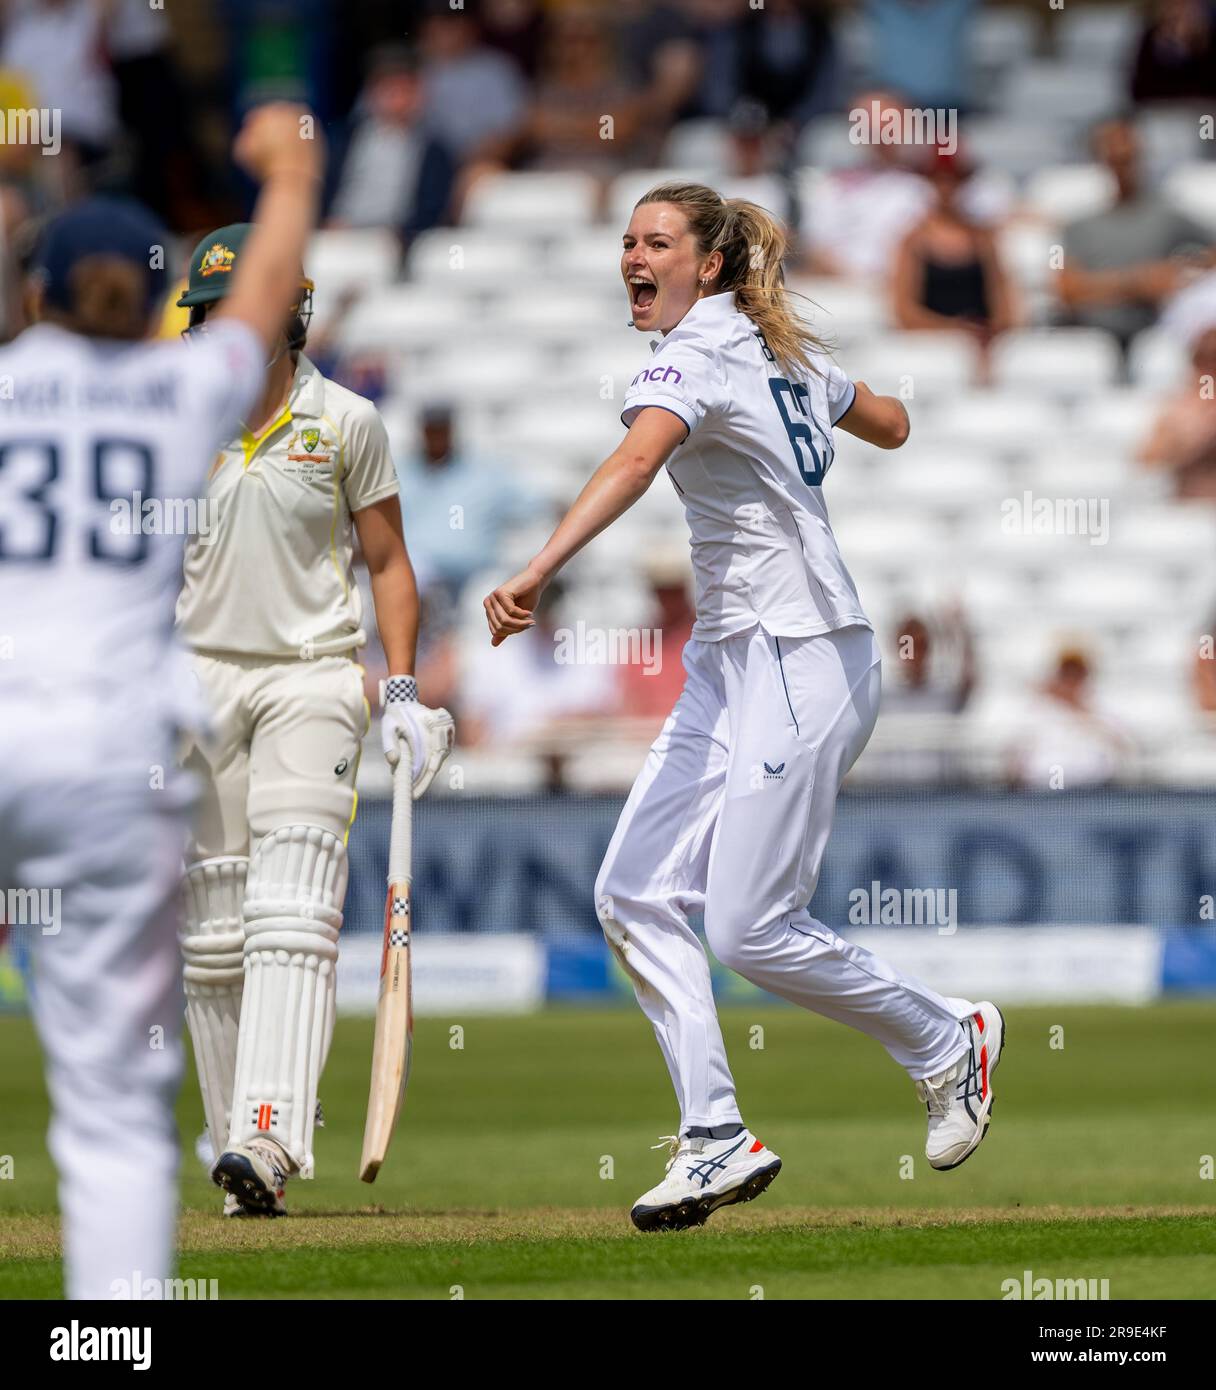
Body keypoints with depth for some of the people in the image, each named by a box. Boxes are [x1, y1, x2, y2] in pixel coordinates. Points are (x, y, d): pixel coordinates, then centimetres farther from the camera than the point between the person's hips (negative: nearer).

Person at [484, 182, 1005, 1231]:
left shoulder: (696, 357, -14)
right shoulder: (784, 353, 14)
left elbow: (636, 459, -35)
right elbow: (892, 426, 28)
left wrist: (536, 574, -49)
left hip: (804, 662, -10)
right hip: (731, 662, 10)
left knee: (750, 929, -10)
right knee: (635, 895, 1)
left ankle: (949, 1040, 13)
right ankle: (718, 1142, 2)